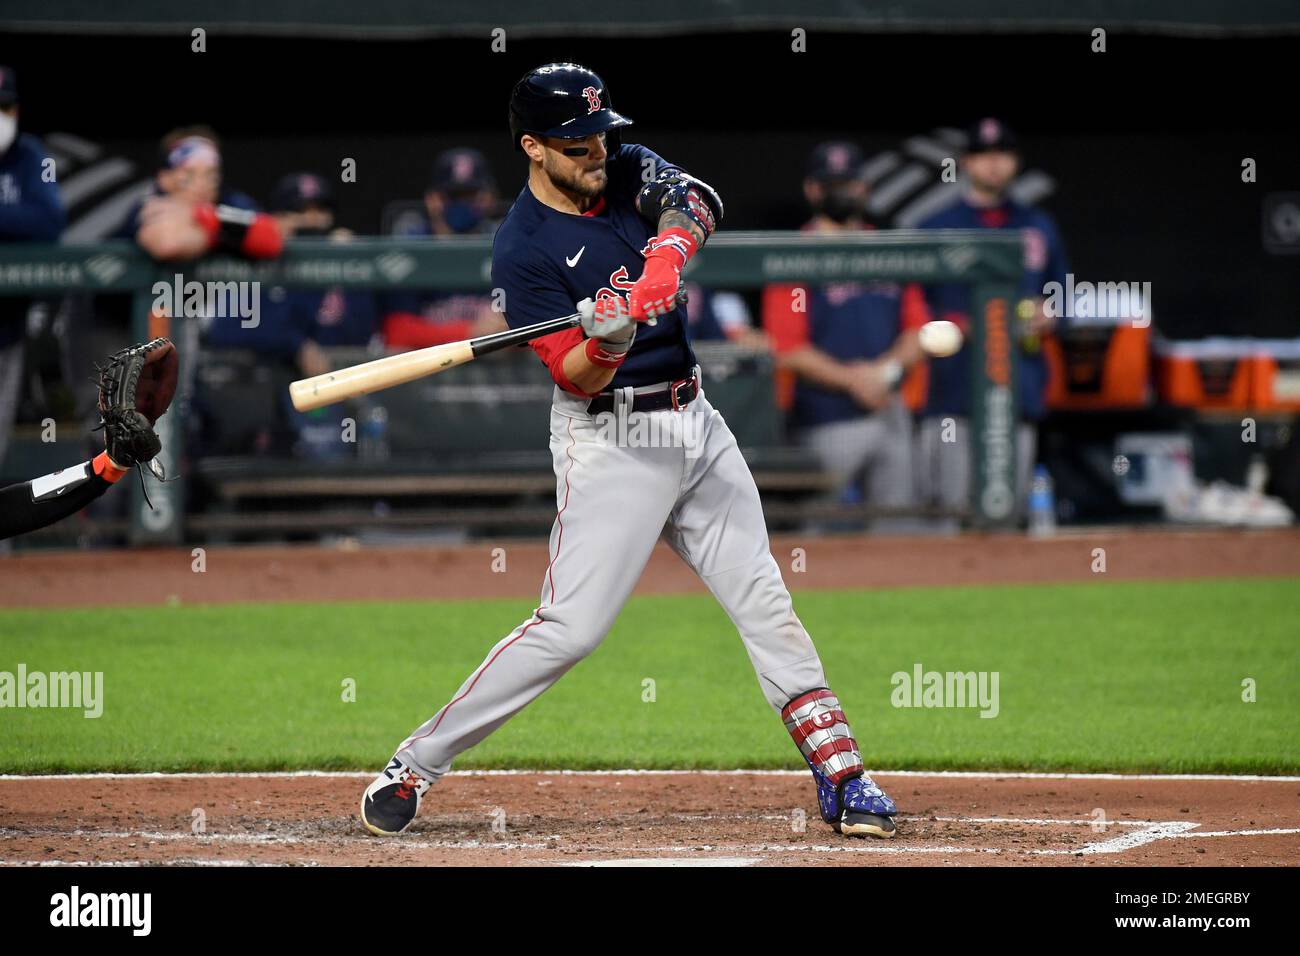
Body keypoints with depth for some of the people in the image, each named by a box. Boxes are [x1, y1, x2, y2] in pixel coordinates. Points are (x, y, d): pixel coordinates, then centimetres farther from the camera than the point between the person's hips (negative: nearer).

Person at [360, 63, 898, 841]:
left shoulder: (630, 172, 5)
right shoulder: (524, 249, -12)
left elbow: (699, 204, -16)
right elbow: (577, 378, -17)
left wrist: (665, 260, -34)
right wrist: (606, 343, -38)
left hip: (695, 424, 6)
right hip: (609, 442, -6)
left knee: (764, 599, 4)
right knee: (572, 626, -13)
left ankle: (841, 776, 8)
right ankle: (415, 766, -6)